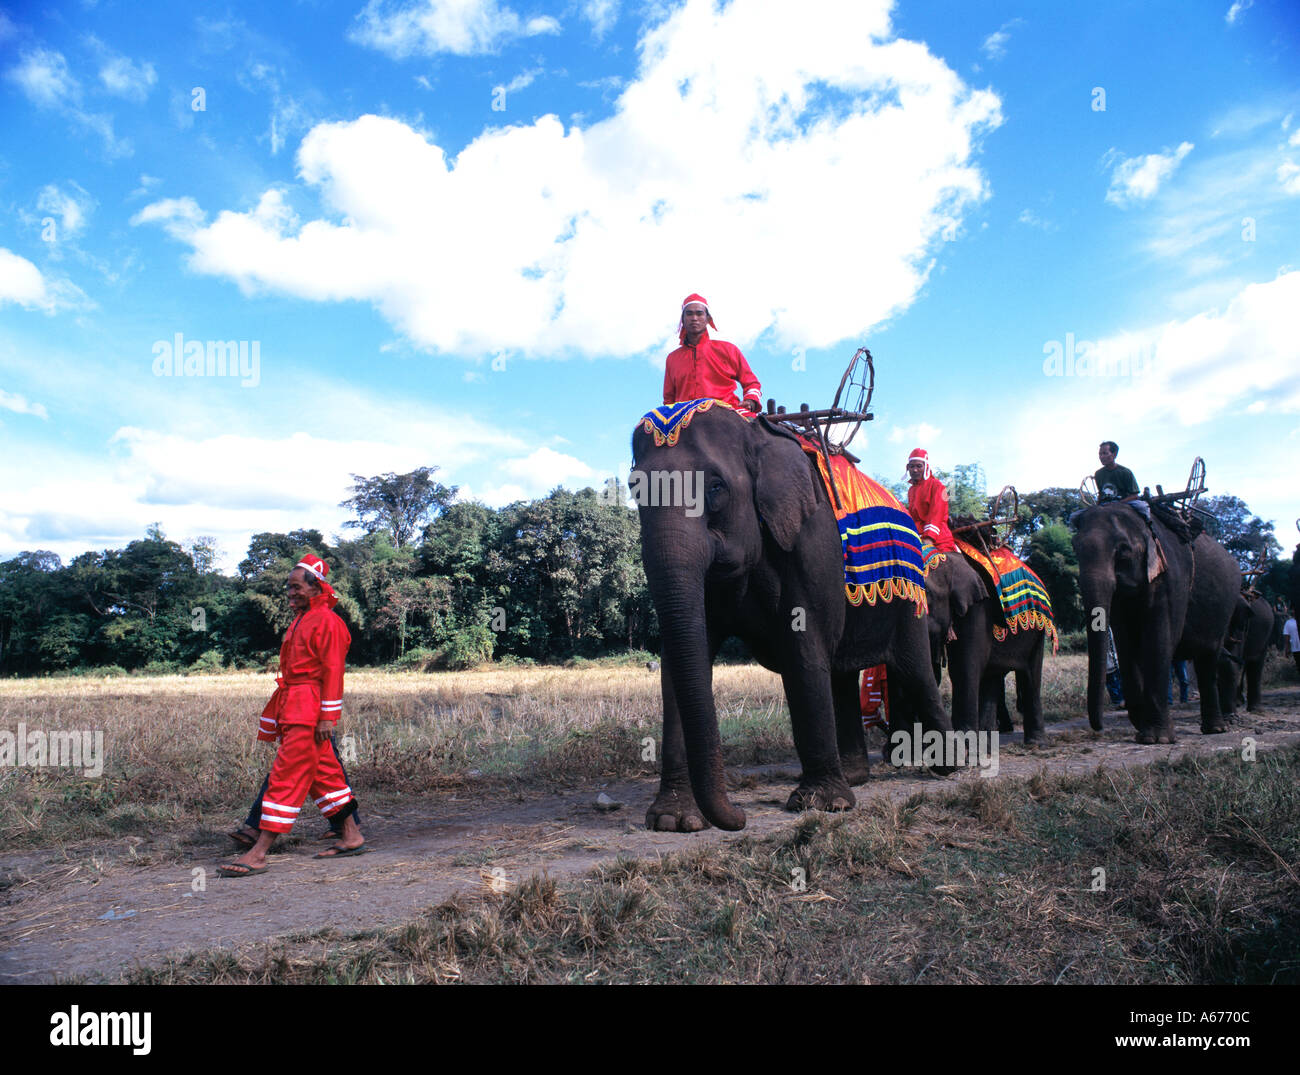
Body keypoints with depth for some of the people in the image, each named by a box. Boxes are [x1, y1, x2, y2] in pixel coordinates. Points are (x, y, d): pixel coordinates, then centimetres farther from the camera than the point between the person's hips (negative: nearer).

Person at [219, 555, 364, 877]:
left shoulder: (326, 621, -11)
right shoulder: (301, 620, 18)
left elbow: (332, 670, -16)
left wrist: (327, 717, -19)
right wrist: (274, 716, 20)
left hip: (310, 713, -10)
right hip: (293, 709, 10)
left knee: (285, 777, -9)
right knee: (324, 773, 13)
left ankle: (259, 854, -8)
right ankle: (351, 836, 22)